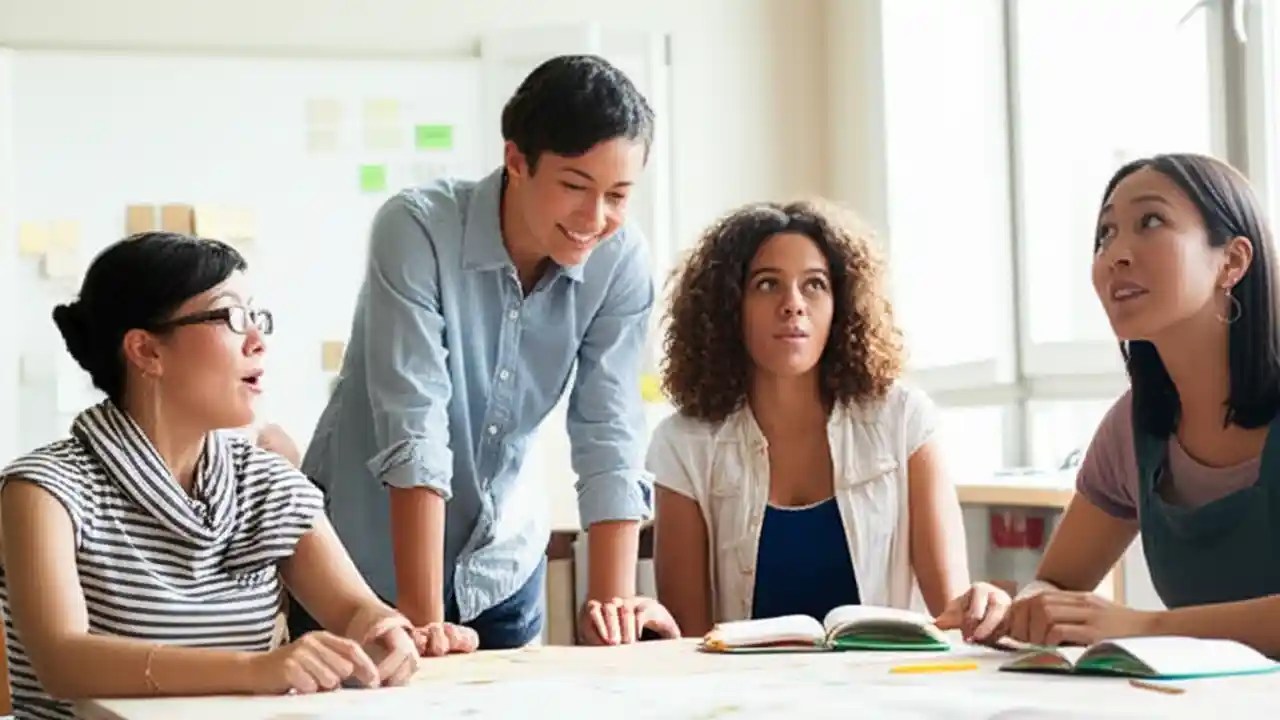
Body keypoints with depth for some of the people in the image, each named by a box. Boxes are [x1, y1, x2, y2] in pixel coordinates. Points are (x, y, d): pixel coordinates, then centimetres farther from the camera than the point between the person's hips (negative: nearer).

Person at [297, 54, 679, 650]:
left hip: (502, 566, 4)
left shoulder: (622, 264, -13)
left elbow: (610, 437, -13)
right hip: (368, 558, -3)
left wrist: (613, 600, -23)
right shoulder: (417, 228, -24)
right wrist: (422, 617, -30)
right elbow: (414, 429, -27)